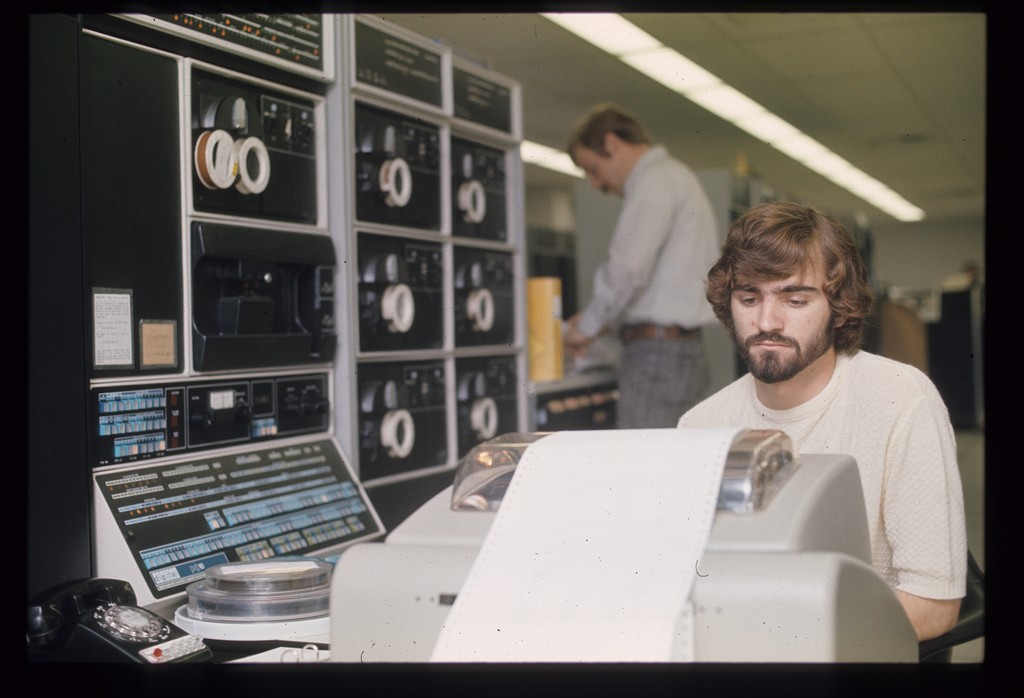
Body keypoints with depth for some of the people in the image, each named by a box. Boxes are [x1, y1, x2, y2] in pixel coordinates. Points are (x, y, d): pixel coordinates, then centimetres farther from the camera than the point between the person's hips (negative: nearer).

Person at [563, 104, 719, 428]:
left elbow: (627, 268, -21)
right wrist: (601, 321, 16)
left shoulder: (656, 180, -8)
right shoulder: (674, 176, 23)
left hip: (658, 352, -10)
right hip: (679, 347, 10)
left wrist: (588, 326, -8)